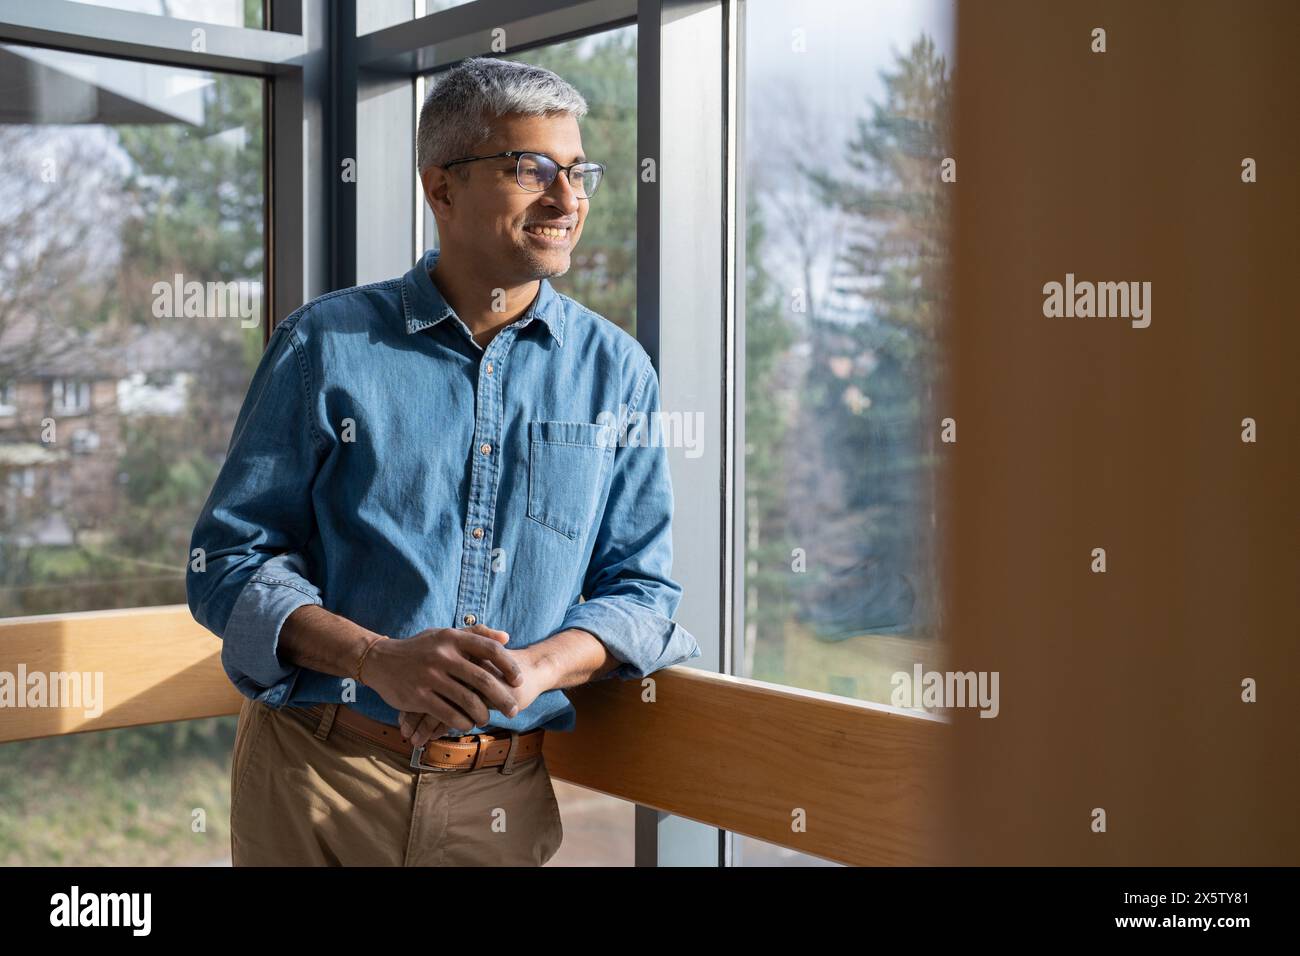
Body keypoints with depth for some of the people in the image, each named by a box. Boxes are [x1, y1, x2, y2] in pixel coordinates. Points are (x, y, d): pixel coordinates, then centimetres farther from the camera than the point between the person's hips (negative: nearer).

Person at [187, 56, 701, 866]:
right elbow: (229, 559, -3)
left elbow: (643, 587, 4)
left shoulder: (616, 370, 3)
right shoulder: (327, 345, -3)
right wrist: (377, 659, -19)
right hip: (313, 779, -1)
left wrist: (538, 668, -16)